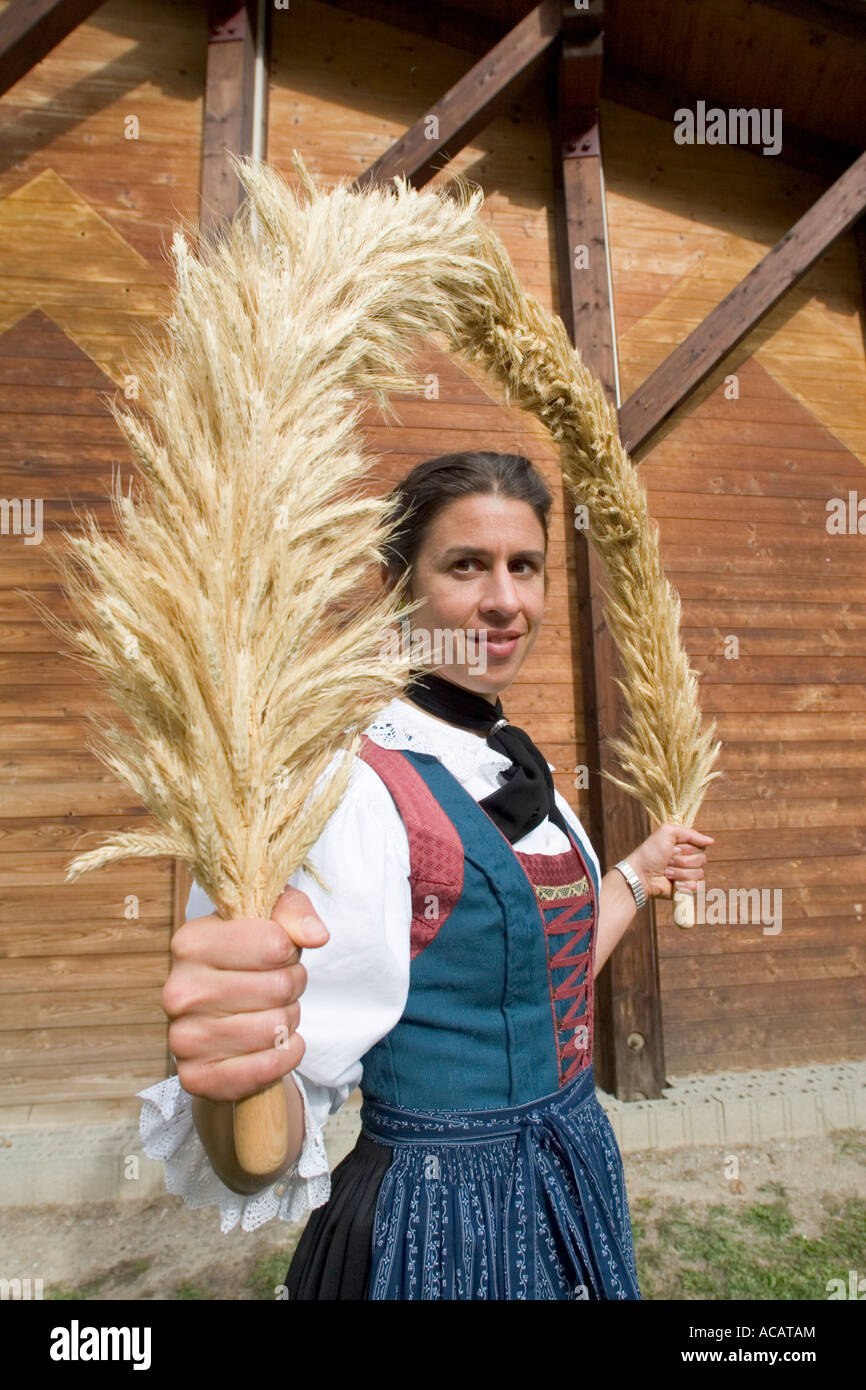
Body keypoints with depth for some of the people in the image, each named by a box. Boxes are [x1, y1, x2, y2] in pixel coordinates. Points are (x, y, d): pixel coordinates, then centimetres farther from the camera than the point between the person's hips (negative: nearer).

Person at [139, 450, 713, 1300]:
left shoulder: (523, 770, 0)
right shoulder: (361, 786, -24)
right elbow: (265, 1156, -27)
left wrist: (639, 873, 19)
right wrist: (233, 1081, -48)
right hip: (443, 1226, -7)